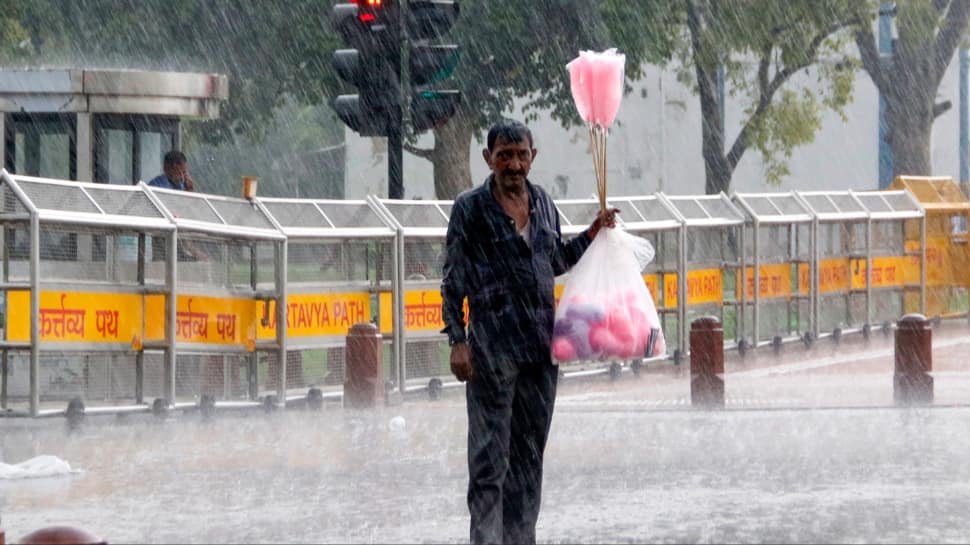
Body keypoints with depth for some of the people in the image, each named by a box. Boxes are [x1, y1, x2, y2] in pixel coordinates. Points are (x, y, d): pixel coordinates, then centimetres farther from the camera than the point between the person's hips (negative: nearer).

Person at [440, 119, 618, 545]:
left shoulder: (543, 203, 11)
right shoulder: (470, 209, -4)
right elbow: (453, 280, -5)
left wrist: (591, 236, 13)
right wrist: (457, 340, -11)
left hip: (541, 346, 6)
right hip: (492, 345, -6)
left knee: (530, 454, 10)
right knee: (490, 456, -7)